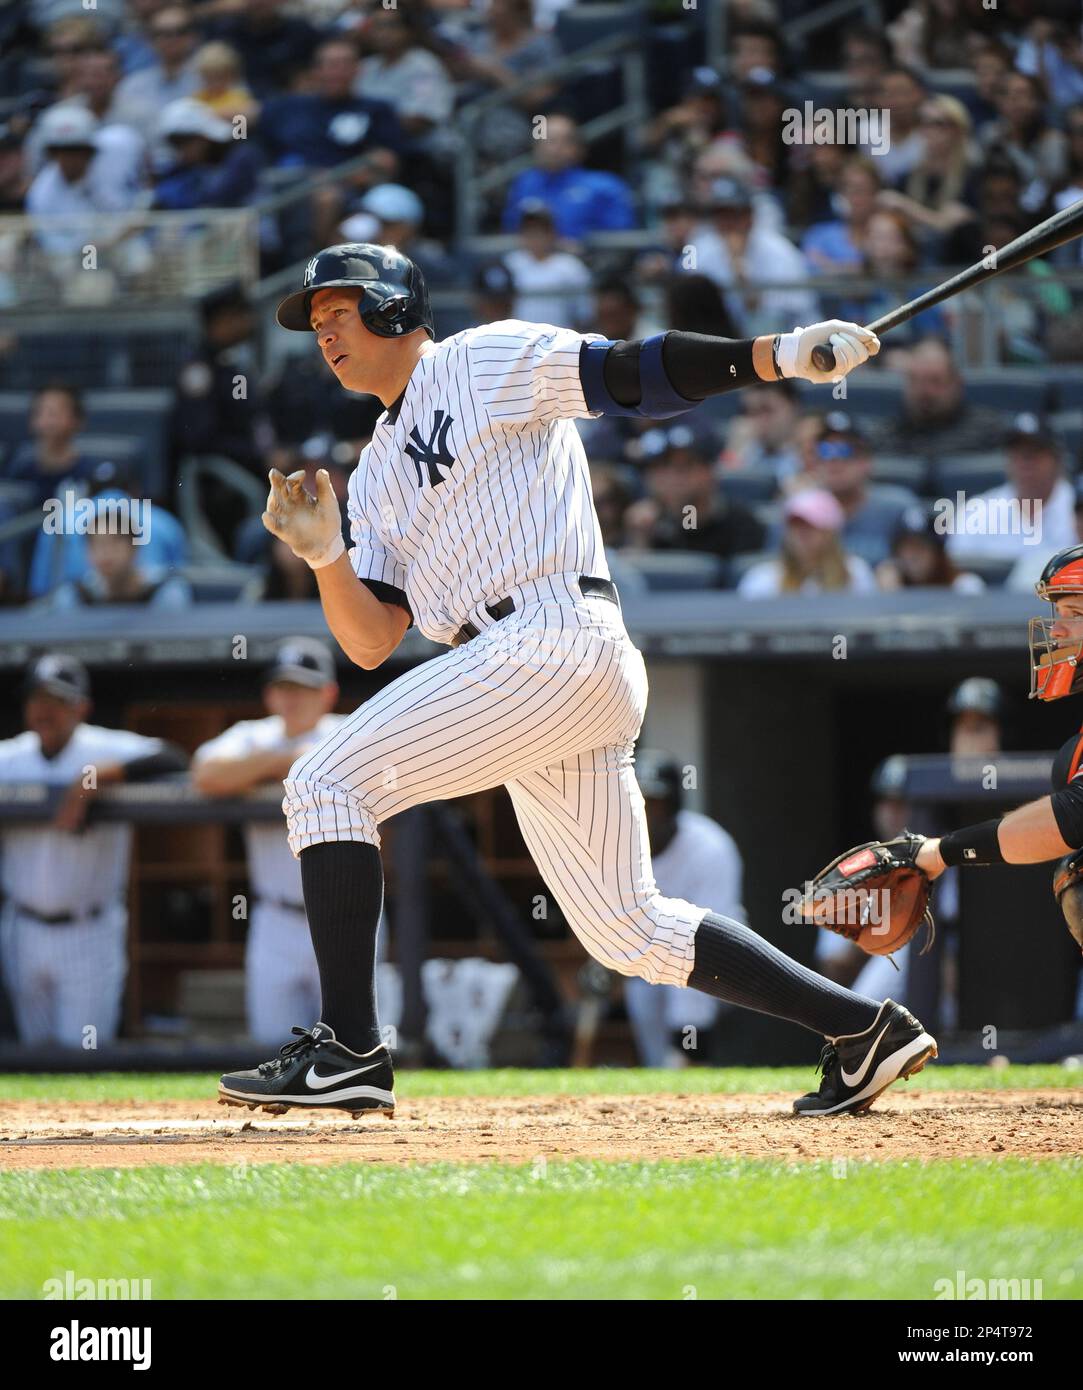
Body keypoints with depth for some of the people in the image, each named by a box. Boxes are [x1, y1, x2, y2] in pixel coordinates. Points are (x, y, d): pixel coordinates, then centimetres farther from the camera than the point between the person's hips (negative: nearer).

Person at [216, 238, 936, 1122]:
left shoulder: (483, 362, 4)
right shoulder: (380, 469, 26)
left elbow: (630, 374, -8)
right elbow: (371, 643, 18)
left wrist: (780, 355, -20)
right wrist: (324, 555, 0)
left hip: (555, 642, -9)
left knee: (326, 785, -12)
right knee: (630, 932, 9)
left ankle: (348, 1051, -14)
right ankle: (864, 1028, 13)